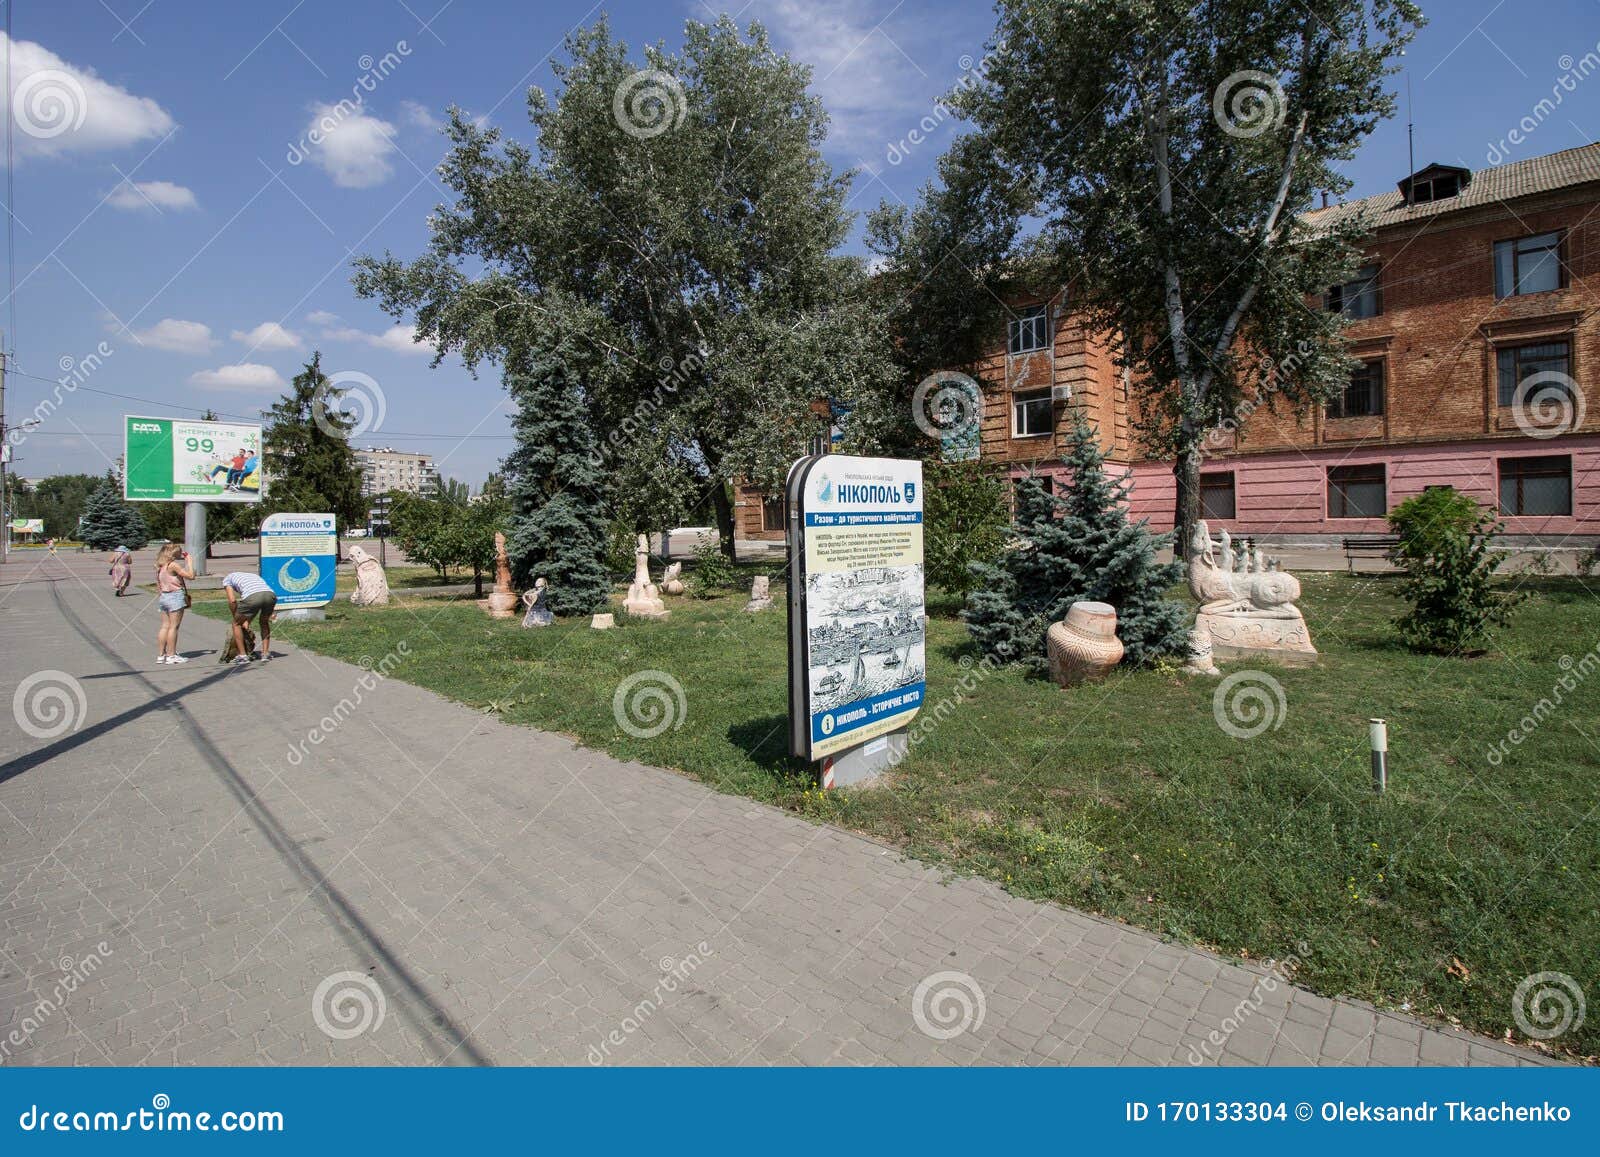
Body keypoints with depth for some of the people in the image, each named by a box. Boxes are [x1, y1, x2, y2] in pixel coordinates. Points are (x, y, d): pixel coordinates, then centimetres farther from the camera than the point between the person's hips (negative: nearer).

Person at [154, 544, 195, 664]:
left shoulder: (160, 565, 10)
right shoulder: (173, 565, -14)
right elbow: (191, 575, -16)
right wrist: (189, 560, -7)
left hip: (164, 596, 8)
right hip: (175, 596, -8)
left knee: (165, 626, 11)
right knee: (174, 627, -2)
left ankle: (160, 655, 13)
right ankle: (171, 655, 1)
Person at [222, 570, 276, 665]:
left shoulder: (227, 579, 29)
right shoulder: (252, 575, 42)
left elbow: (232, 600, 14)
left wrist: (236, 617, 28)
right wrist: (247, 621, 39)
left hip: (252, 597, -4)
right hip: (270, 594, 4)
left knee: (236, 624, 21)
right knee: (265, 622, 31)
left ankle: (243, 656, 18)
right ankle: (265, 653, 25)